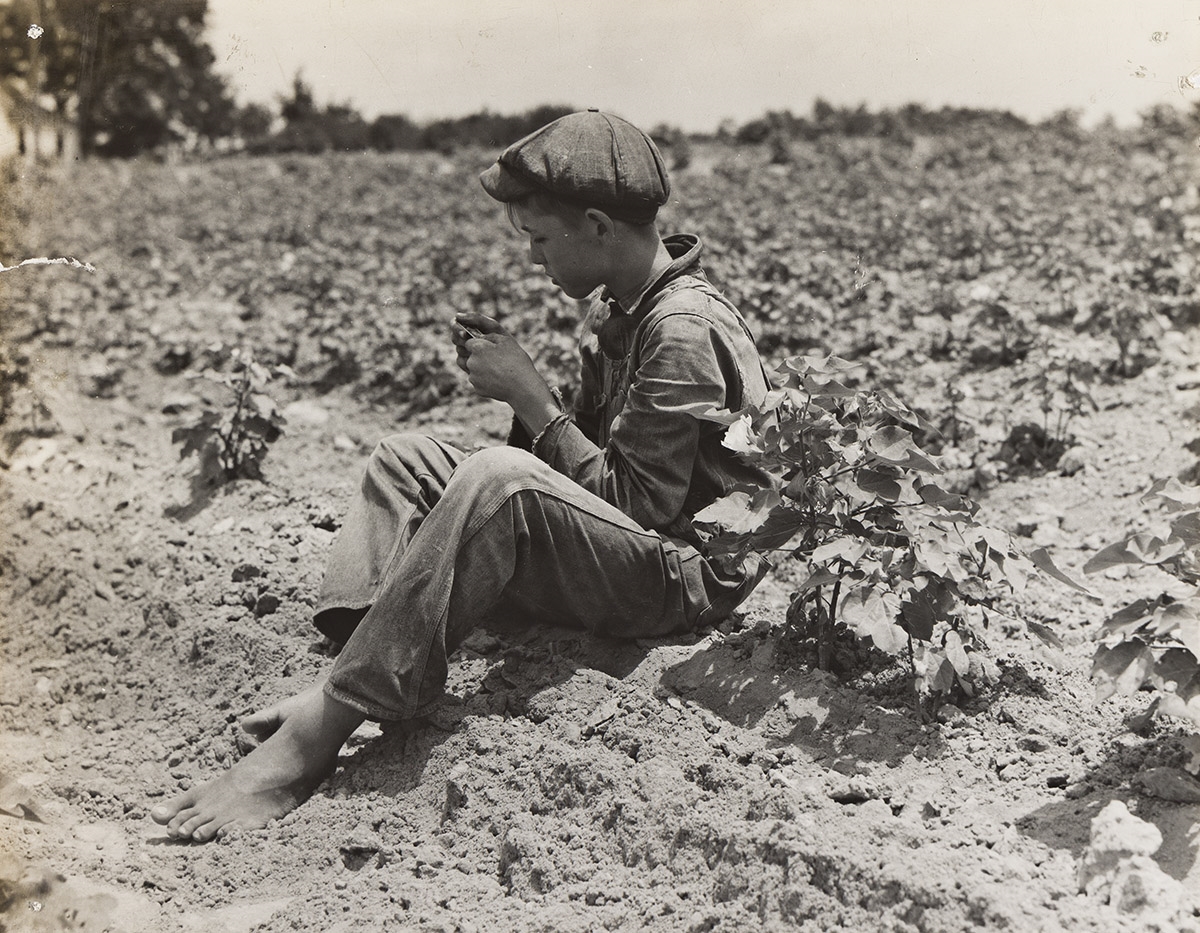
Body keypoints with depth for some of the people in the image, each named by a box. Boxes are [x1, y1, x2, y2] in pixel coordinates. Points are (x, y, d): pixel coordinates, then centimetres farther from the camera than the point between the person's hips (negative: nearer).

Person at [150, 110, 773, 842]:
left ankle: (316, 738, -35)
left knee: (499, 479, -37)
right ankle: (342, 681, -16)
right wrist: (514, 379, -2)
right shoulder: (616, 311, 11)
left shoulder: (686, 330, -19)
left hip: (688, 574, -10)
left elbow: (636, 504, -22)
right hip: (617, 549, 10)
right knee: (407, 457, 6)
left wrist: (531, 394, -17)